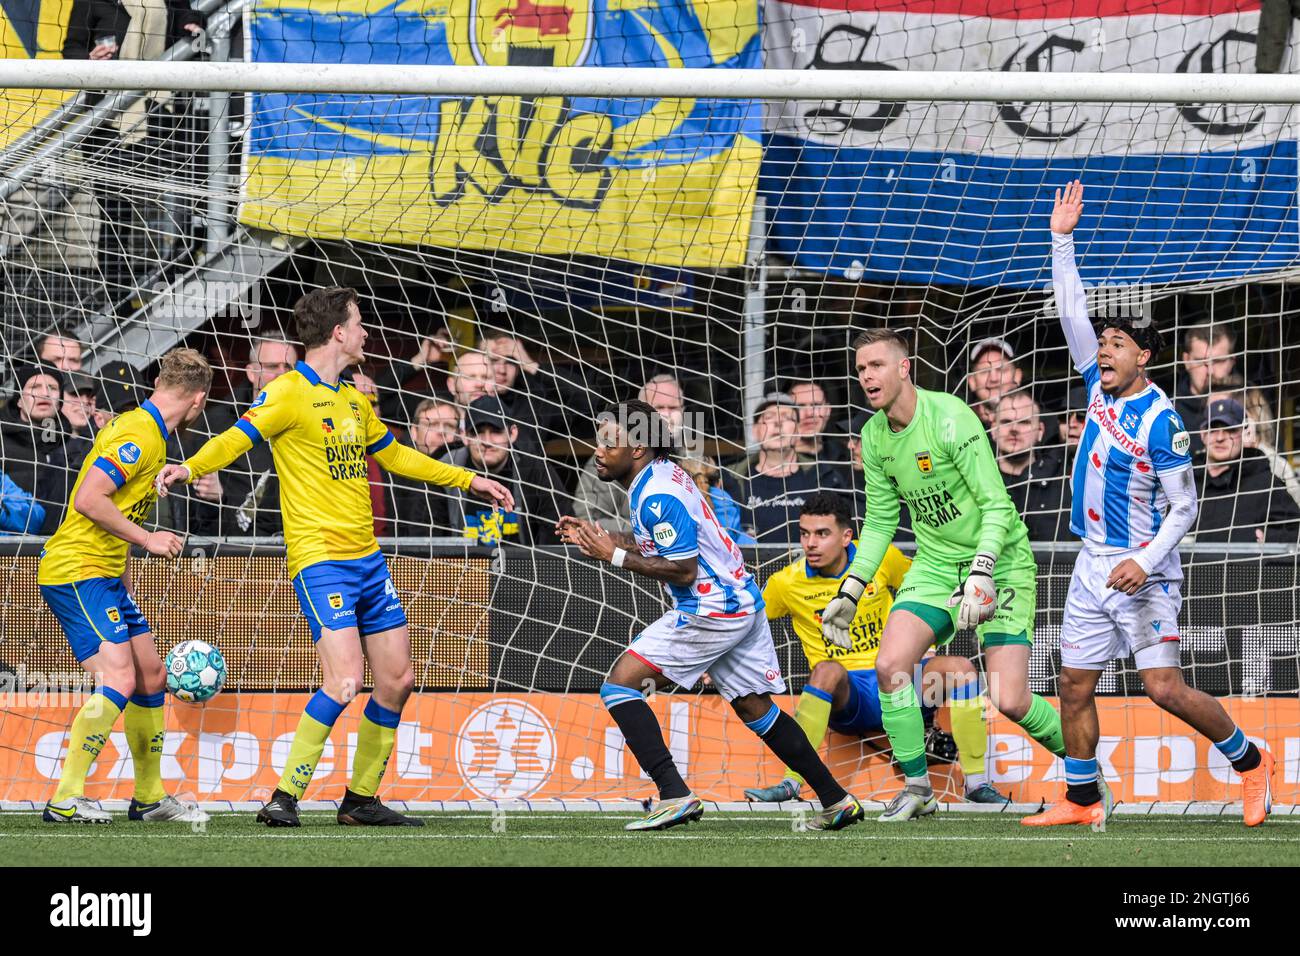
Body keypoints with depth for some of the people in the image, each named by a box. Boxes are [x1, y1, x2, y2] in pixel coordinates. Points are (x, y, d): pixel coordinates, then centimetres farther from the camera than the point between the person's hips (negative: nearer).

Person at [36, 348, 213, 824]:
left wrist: (126, 584, 22)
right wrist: (147, 539, -19)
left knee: (151, 675, 13)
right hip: (77, 571, -10)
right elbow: (88, 499, -25)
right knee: (118, 679, -18)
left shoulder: (147, 432, 15)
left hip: (104, 574, 10)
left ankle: (149, 798, 23)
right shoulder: (139, 436, -17)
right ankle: (65, 799, -16)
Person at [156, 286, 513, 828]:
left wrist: (469, 481, 34)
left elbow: (395, 456, 31)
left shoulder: (352, 400, 17)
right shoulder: (288, 393, -8)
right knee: (345, 680, -20)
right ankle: (285, 798, -13)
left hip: (368, 560, 8)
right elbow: (235, 439, -18)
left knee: (397, 681, 7)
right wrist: (190, 467, -37)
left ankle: (362, 799, 19)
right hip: (320, 560, -8)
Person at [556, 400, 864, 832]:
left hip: (711, 611, -10)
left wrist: (616, 556, -17)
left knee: (619, 685, -10)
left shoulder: (659, 497, -20)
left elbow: (683, 569, -21)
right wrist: (602, 538, 11)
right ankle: (835, 800, 22)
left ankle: (674, 795, -18)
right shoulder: (663, 474, 10)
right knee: (754, 707, 19)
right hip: (742, 601, 10)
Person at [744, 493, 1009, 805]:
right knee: (828, 670, -38)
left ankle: (977, 782, -17)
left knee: (960, 668, -25)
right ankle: (790, 785, -35)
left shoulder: (882, 559, -1)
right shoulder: (787, 583, -4)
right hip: (845, 697, -2)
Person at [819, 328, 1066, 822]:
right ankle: (917, 788, 0)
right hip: (935, 562, 6)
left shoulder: (949, 418, -21)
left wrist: (982, 573, -34)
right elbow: (880, 521, 12)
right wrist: (850, 592, 7)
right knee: (890, 665, -15)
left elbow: (997, 506, -23)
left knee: (1008, 700, -13)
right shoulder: (874, 436, 1)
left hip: (999, 560, -6)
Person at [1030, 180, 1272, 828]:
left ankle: (1250, 762, 6)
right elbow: (1072, 312, 8)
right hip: (1093, 567, 7)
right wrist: (1062, 240, 2)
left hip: (1143, 572, -7)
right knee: (1075, 685, 6)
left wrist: (1146, 561, -24)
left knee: (1165, 688, -11)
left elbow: (1184, 506, -14)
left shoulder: (1161, 420, -16)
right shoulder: (1100, 385, 4)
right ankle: (1082, 800, 16)